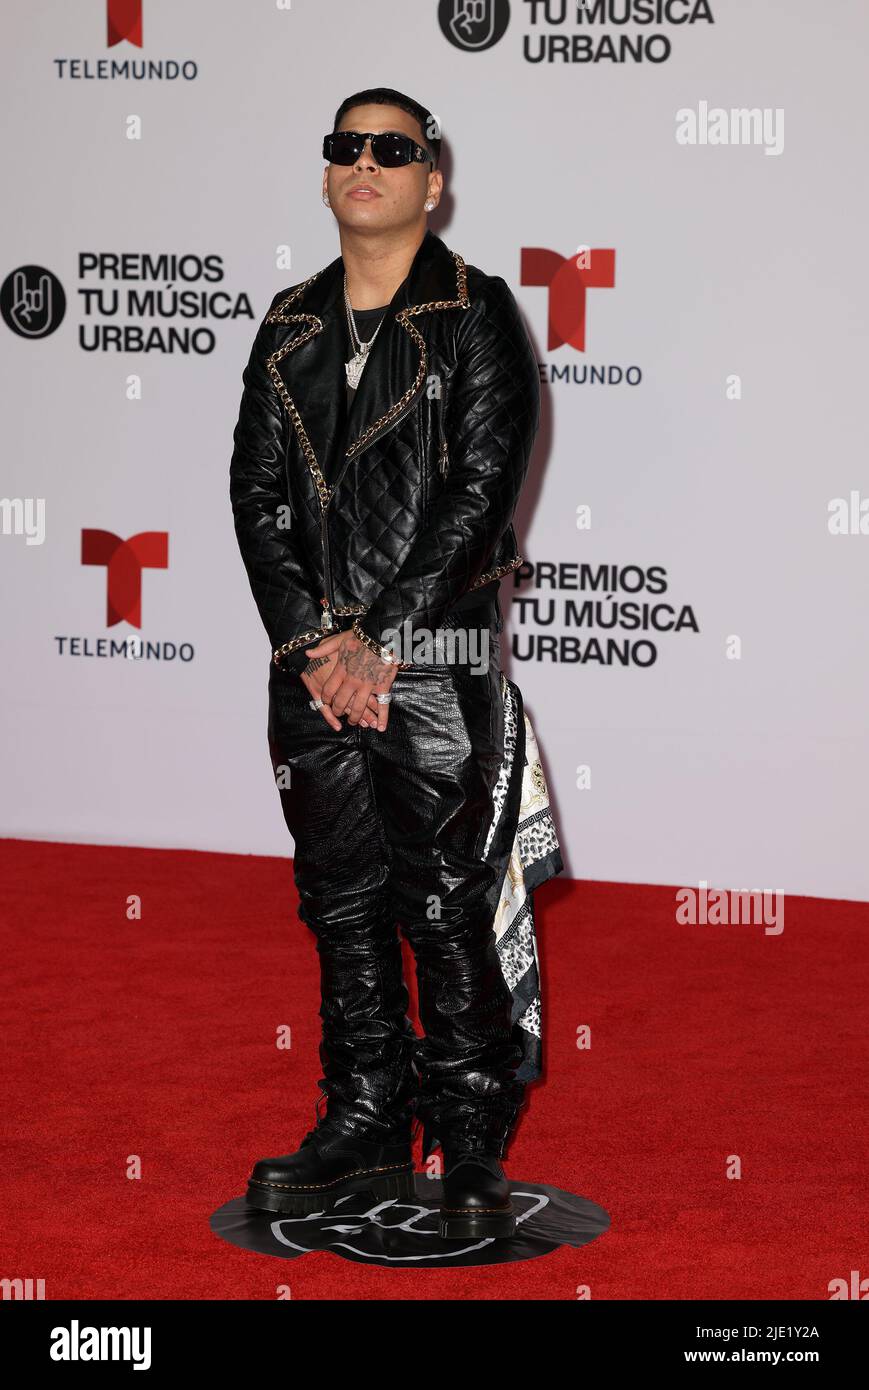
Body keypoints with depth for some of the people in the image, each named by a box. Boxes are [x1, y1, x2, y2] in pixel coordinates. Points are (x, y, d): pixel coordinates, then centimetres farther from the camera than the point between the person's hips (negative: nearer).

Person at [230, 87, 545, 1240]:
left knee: (444, 903, -3)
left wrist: (382, 639, -14)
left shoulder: (476, 313, -1)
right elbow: (256, 490, 8)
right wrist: (310, 638, -6)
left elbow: (483, 486, -9)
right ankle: (366, 1127, 19)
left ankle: (472, 1144, 7)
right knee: (341, 898, 9)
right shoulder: (291, 326, 13)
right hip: (313, 656, 5)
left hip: (434, 654, -5)